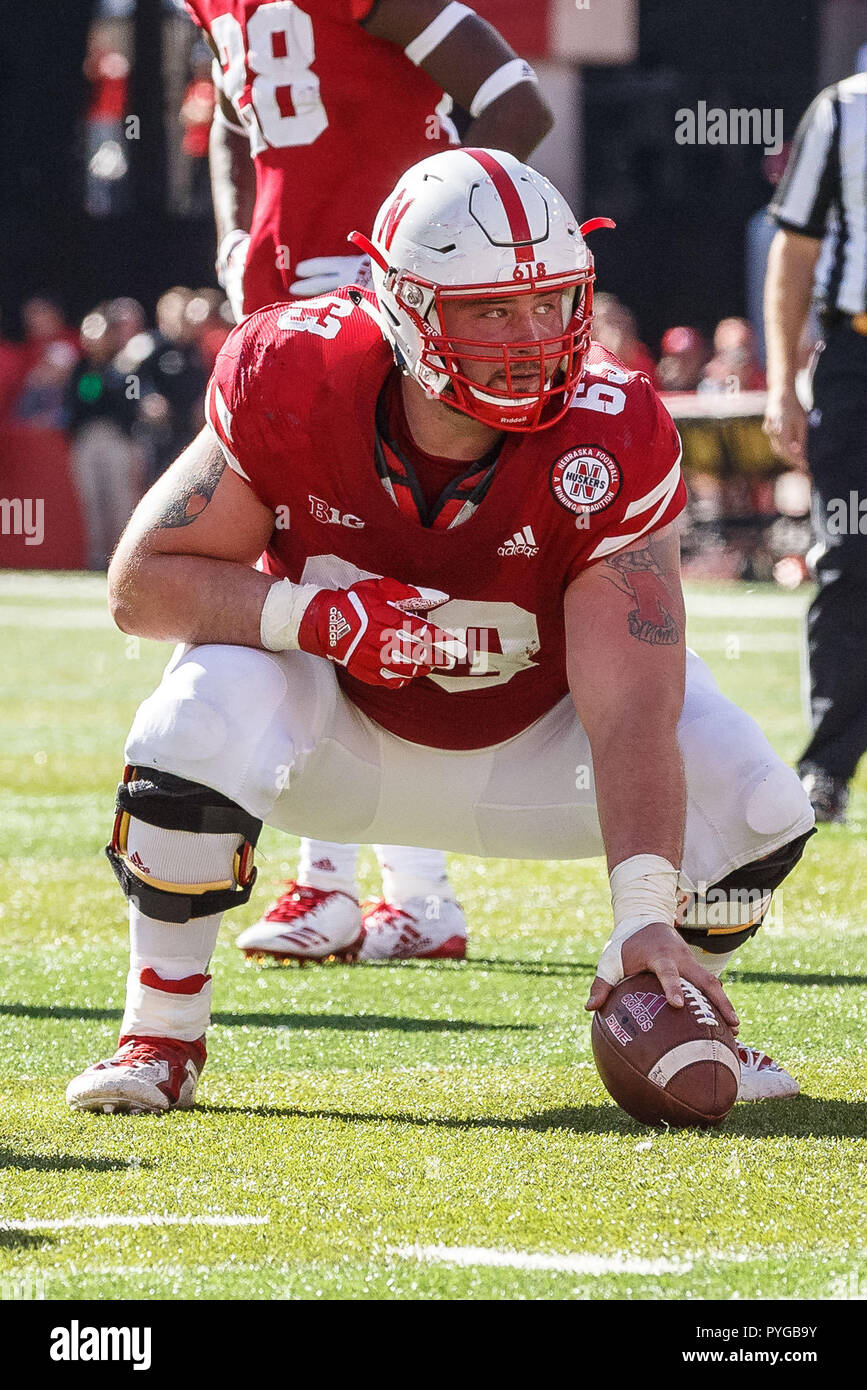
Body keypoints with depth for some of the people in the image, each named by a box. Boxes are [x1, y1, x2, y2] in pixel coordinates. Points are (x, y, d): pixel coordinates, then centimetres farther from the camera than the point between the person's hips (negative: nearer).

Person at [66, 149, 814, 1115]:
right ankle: (161, 1034, -11)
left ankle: (680, 1012, 13)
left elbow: (630, 711, -36)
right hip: (340, 724, -1)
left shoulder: (610, 442, -31)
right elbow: (141, 581, -19)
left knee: (756, 816, -21)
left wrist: (646, 921, -49)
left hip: (535, 728, 1)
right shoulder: (294, 380, -28)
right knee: (192, 731, -34)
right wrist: (308, 613, -38)